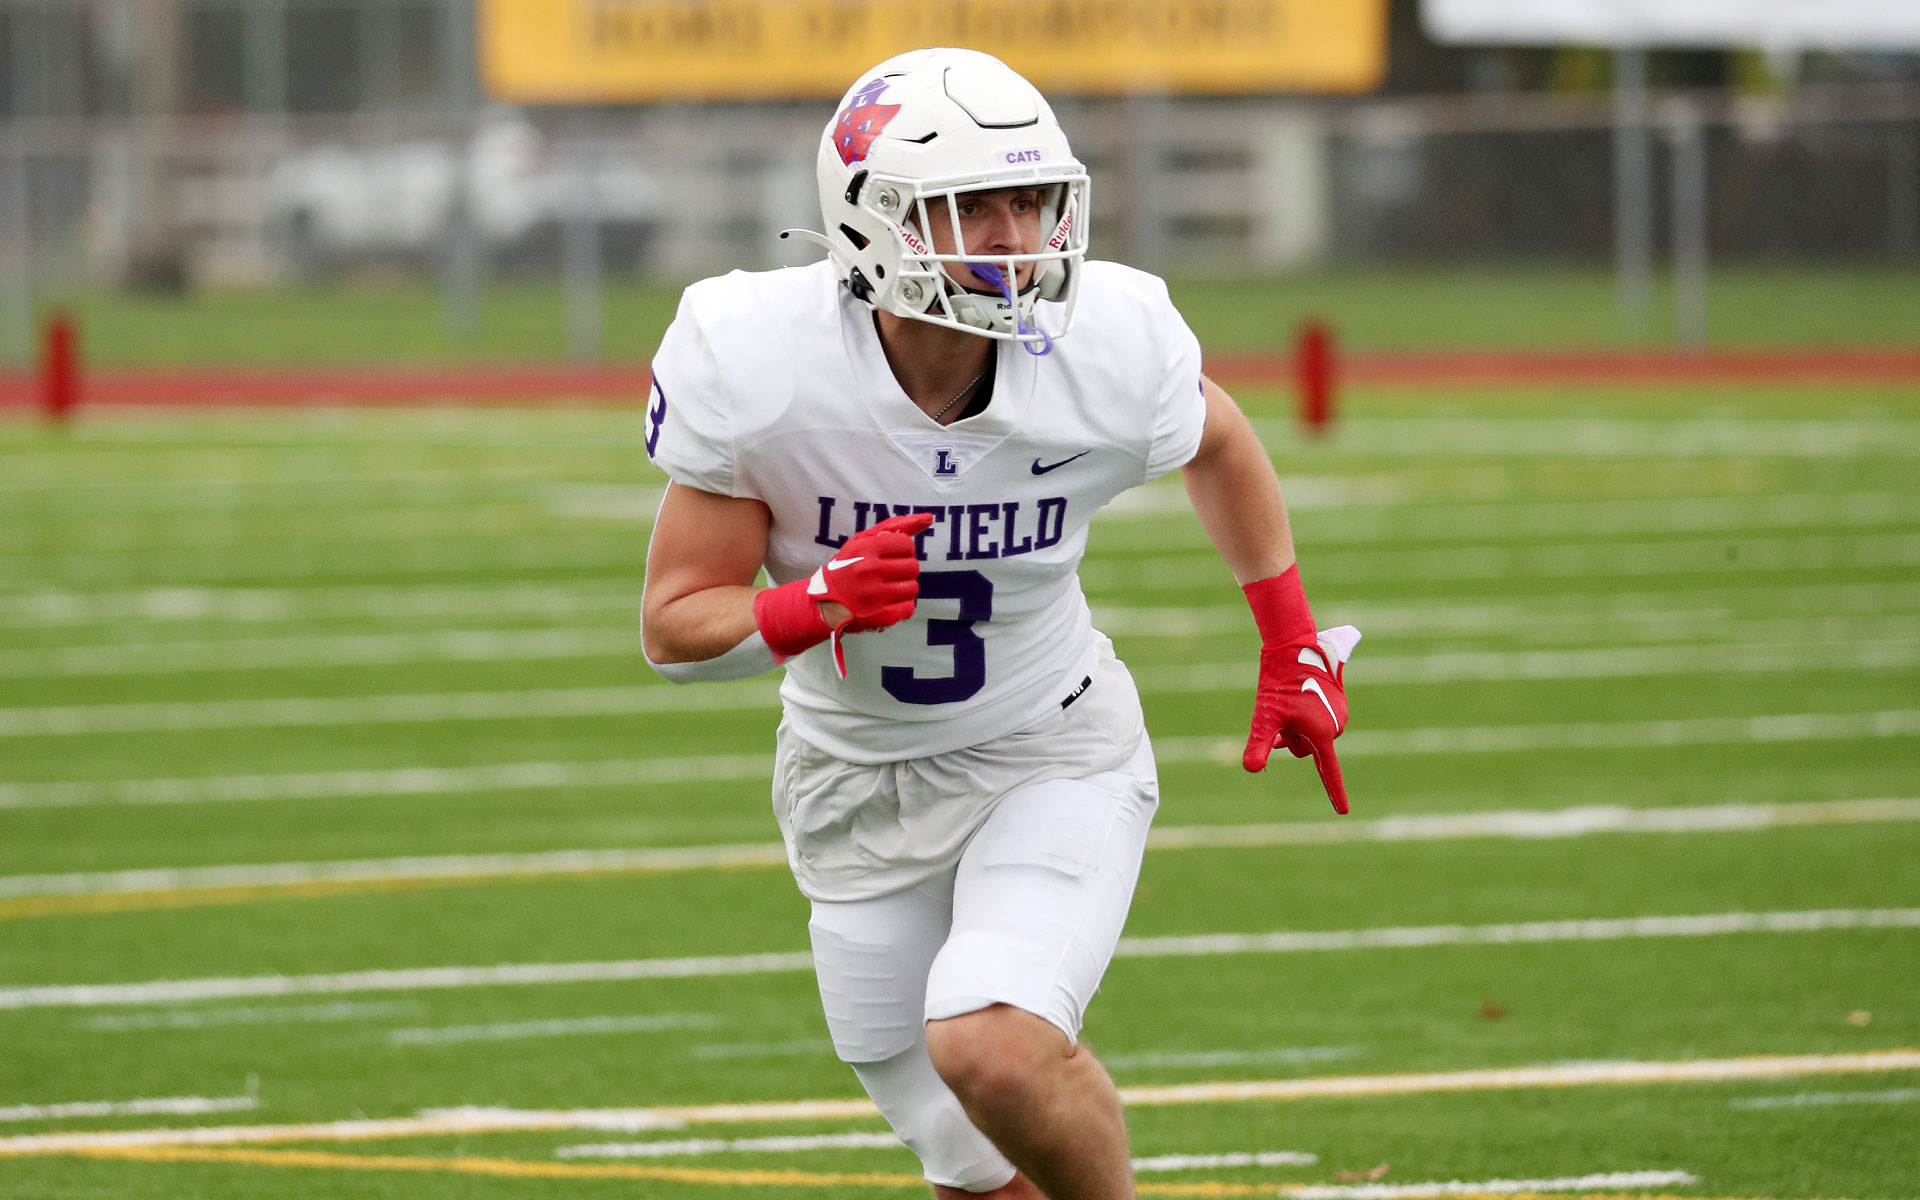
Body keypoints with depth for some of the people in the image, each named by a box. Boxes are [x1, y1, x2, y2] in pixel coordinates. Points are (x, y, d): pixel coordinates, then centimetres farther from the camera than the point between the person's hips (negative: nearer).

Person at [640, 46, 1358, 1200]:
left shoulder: (1103, 355, -20)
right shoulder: (757, 367, -22)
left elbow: (1218, 442, 6)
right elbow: (676, 627, -14)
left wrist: (1294, 648, 11)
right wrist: (815, 608, -33)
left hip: (1050, 756, -1)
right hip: (861, 789, 1)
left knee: (990, 1048, -29)